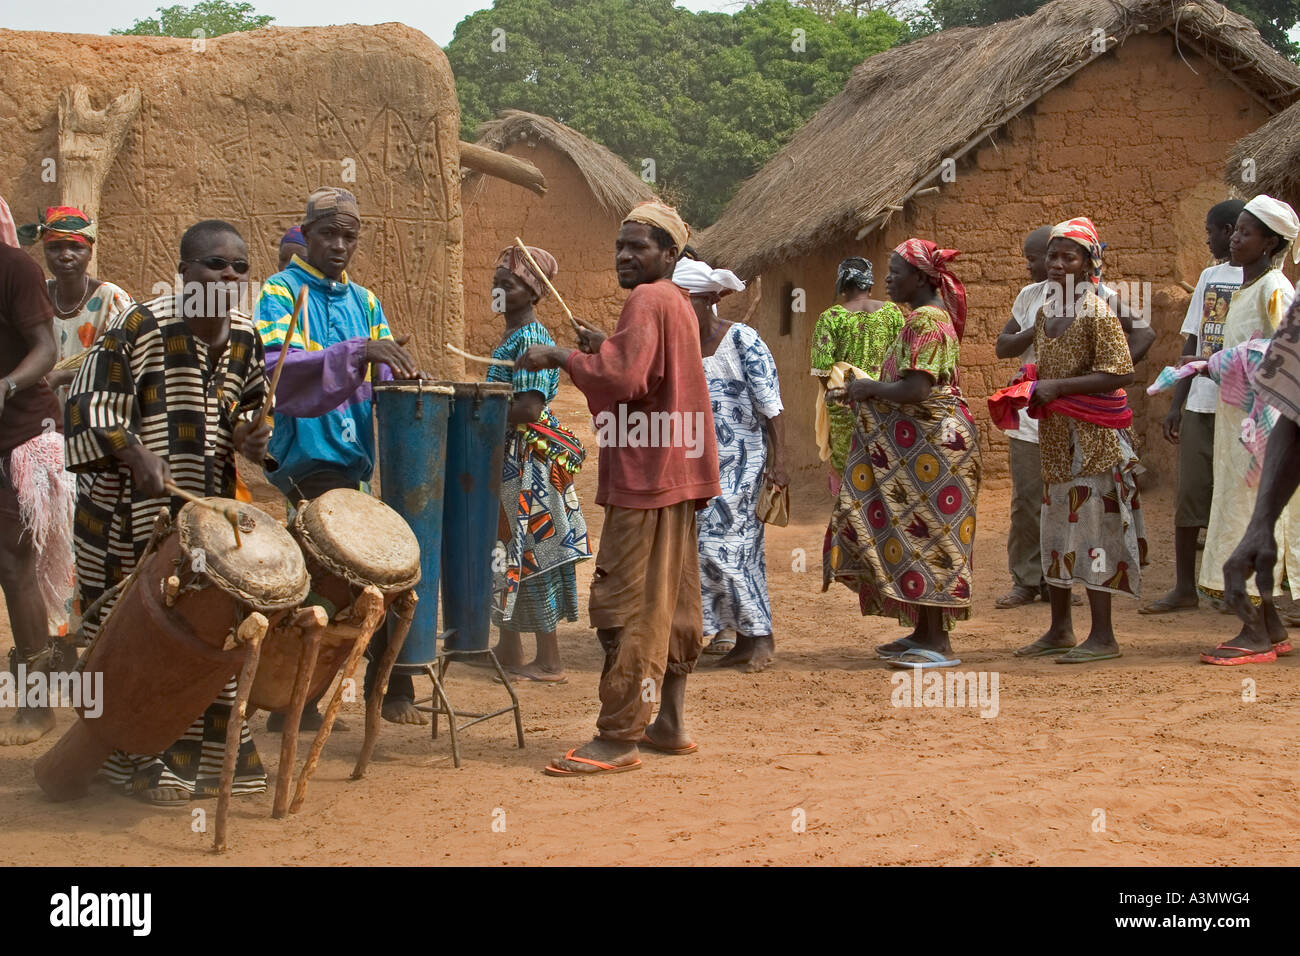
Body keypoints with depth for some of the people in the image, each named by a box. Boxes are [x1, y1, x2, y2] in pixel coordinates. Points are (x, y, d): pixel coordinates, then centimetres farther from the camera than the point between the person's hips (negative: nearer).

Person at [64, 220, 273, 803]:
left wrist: (248, 438, -2)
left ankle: (210, 753, 21)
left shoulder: (244, 339, 6)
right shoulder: (139, 328, -13)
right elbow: (88, 405, -14)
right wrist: (137, 453, -28)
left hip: (211, 508, 6)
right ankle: (143, 760, 10)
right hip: (133, 512, -6)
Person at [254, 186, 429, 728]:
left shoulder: (363, 301, 17)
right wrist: (357, 352, -31)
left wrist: (406, 378, -12)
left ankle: (294, 705, 19)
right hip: (307, 456, -7)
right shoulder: (282, 292, -4)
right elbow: (277, 366, -21)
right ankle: (391, 687, -2)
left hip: (352, 459, 7)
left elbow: (385, 374, 12)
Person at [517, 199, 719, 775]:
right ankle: (669, 723, 21)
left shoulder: (647, 302, -13)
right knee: (672, 603, 14)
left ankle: (618, 740, -10)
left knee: (627, 607, -10)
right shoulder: (676, 303, 19)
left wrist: (561, 357, -15)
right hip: (676, 472, 11)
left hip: (647, 475, -11)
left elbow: (624, 377, -26)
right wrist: (605, 347, 18)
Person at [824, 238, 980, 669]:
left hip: (932, 446, -10)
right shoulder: (923, 317, 15)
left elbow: (915, 390, -26)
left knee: (925, 536, -7)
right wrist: (860, 392, 10)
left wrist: (869, 387, -11)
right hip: (916, 444, 10)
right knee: (913, 535, 13)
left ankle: (938, 644, -3)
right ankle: (924, 633, 20)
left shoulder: (927, 322, -17)